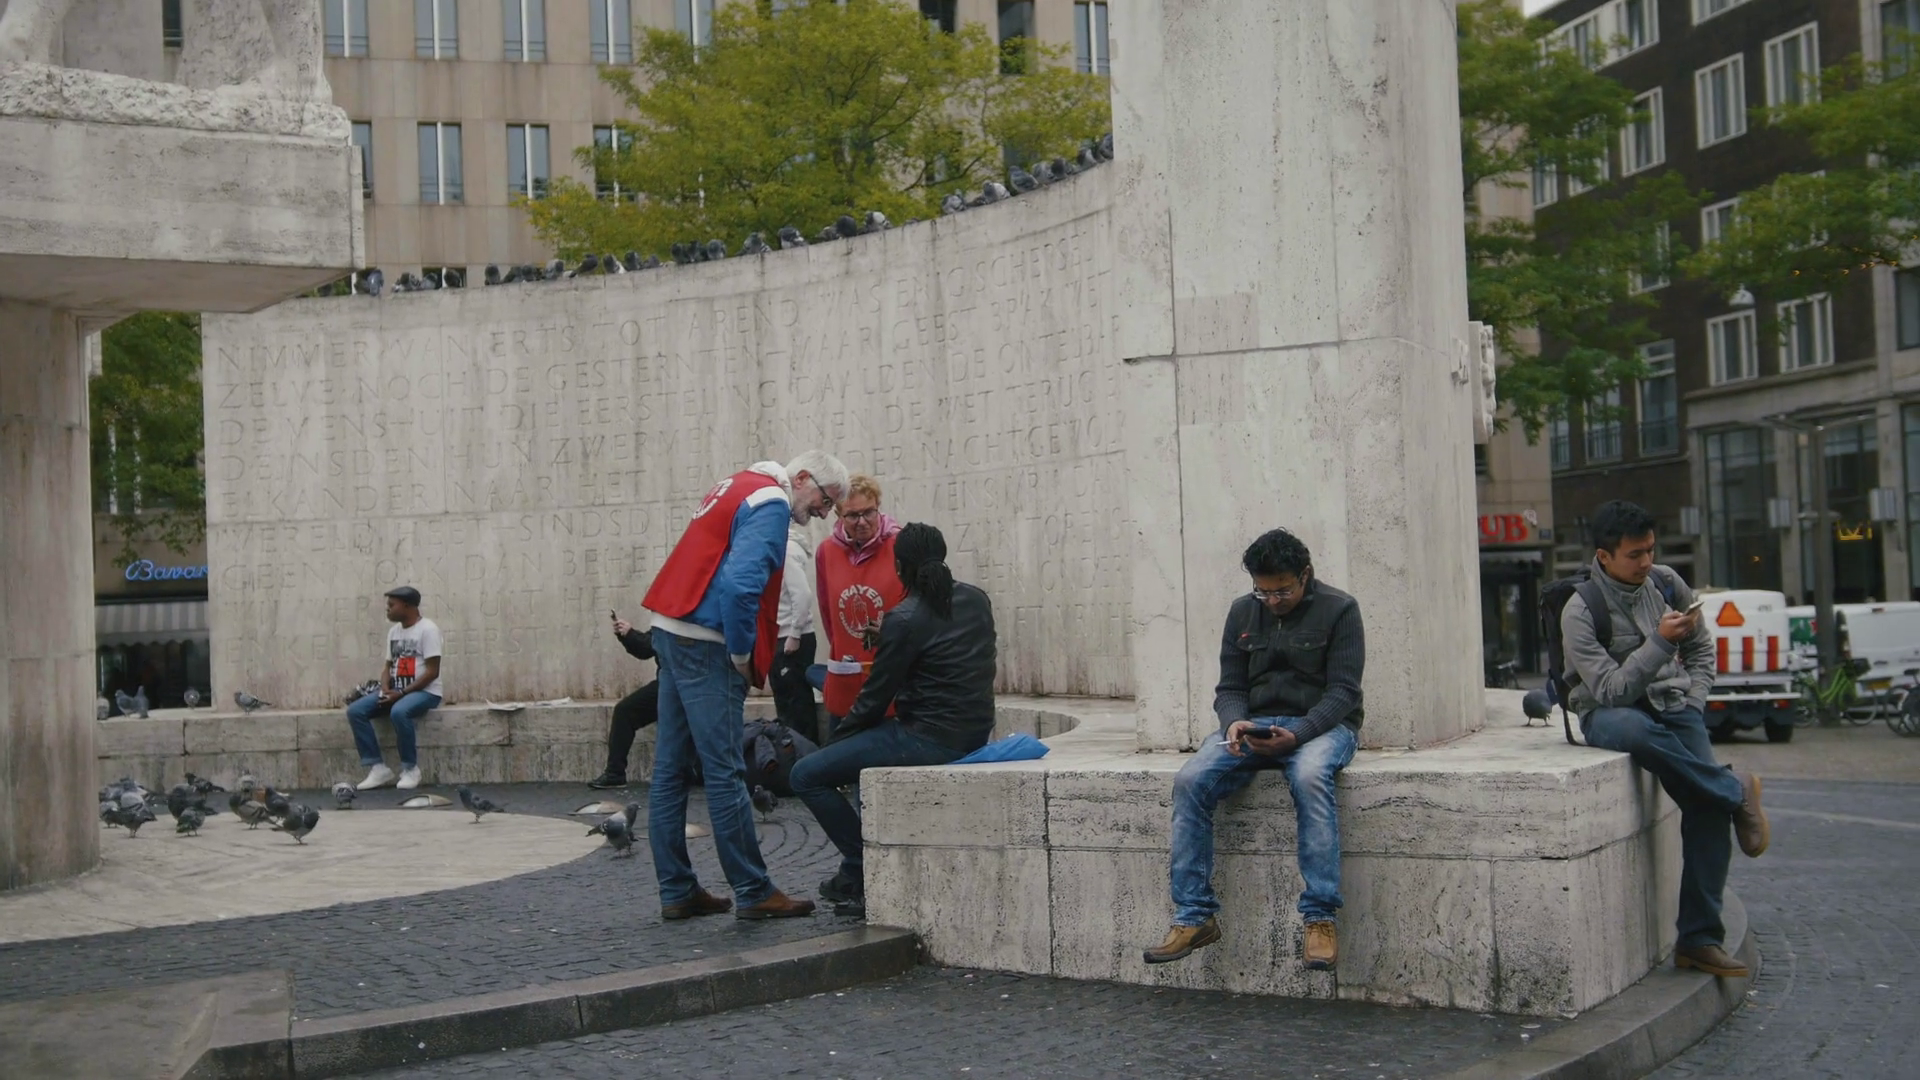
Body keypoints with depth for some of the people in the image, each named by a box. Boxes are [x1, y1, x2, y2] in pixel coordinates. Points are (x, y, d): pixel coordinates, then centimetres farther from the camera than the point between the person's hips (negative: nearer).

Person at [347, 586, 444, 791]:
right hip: (396, 691, 8)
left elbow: (433, 672, -16)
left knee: (399, 712, -38)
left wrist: (402, 693, -20)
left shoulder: (427, 629, -11)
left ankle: (410, 768, -19)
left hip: (425, 691, -8)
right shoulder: (394, 631, 13)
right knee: (355, 710, -13)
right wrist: (385, 690, -5)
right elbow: (388, 666, 17)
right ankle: (377, 768, -13)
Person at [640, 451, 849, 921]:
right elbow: (741, 584, -24)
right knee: (724, 772, -6)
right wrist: (743, 656, -13)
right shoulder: (772, 504, -10)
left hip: (670, 634, 10)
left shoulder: (740, 486, 19)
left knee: (671, 770, 9)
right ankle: (754, 893, -1)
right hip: (705, 643, -10)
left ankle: (676, 892, 15)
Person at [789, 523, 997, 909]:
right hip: (974, 732, 9)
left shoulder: (904, 620, -15)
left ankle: (863, 872, 1)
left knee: (806, 776, -2)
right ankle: (862, 867, 30)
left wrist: (837, 739, 6)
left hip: (932, 740, -9)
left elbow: (876, 696, -11)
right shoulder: (976, 599, 7)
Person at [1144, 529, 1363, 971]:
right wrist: (1233, 723, -14)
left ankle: (1320, 917, -33)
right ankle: (1194, 917, -18)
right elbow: (1230, 687, 10)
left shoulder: (1338, 609, -3)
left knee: (1310, 776, -39)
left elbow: (1342, 690, -9)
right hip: (1254, 725, 4)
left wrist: (1297, 735, -25)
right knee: (1190, 781, -22)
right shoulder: (1242, 612, 11)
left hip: (1321, 724, -4)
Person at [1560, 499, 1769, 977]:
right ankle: (1737, 793, -19)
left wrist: (1695, 700, 3)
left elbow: (1701, 647, 18)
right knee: (1630, 730, -42)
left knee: (1706, 810, -16)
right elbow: (1609, 689, -21)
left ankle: (1699, 939, -8)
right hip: (1612, 712, -4)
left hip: (1673, 704, 4)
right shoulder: (1580, 610, -14)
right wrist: (1659, 642, -28)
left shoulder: (1666, 582, 2)